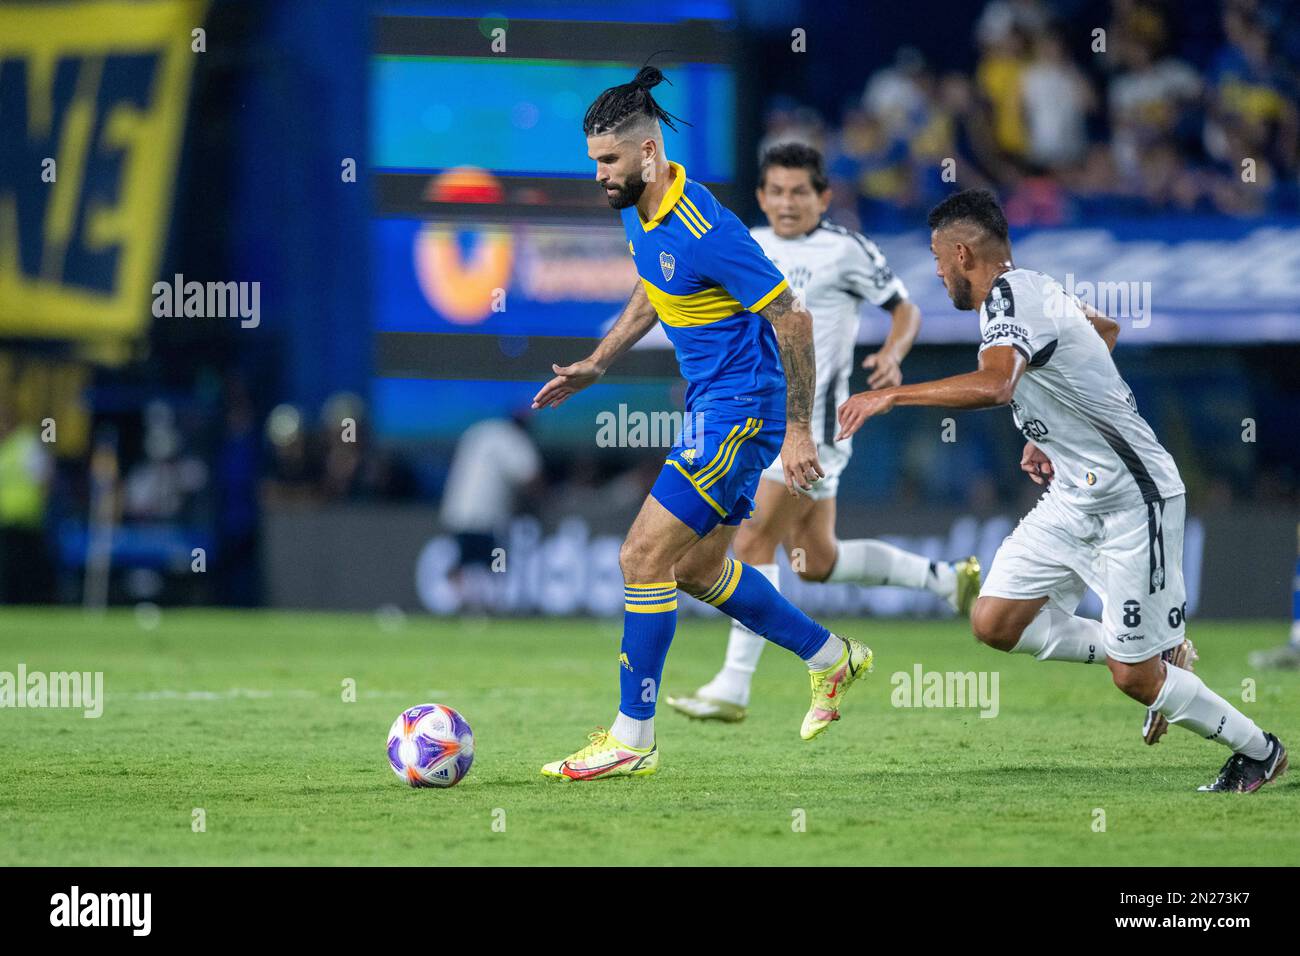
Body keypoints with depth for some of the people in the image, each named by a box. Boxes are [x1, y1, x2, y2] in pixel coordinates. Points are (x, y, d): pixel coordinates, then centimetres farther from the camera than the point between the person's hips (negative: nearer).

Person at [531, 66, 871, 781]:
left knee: (643, 560, -11)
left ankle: (632, 740, -4)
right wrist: (595, 365, 15)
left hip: (740, 412, -10)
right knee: (698, 568, 17)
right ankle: (831, 659, 33)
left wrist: (797, 430, -19)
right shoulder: (637, 212, 4)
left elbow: (791, 316, -21)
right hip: (713, 405, 10)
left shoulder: (703, 231, -25)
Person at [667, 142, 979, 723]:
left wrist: (892, 355, -20)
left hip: (812, 422, -8)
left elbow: (905, 308, -1)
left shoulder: (842, 249, -7)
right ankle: (948, 580, 30)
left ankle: (733, 689, -11)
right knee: (815, 561, 12)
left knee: (754, 541, -14)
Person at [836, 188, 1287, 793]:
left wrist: (890, 395, -36)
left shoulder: (1011, 296, -21)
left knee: (1135, 678, -5)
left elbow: (993, 385, -42)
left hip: (1132, 500, -10)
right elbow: (1105, 329, 30)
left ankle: (1258, 752, 17)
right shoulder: (1030, 291, 9)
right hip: (1075, 498, 10)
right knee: (995, 623, 2)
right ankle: (1159, 654, 16)